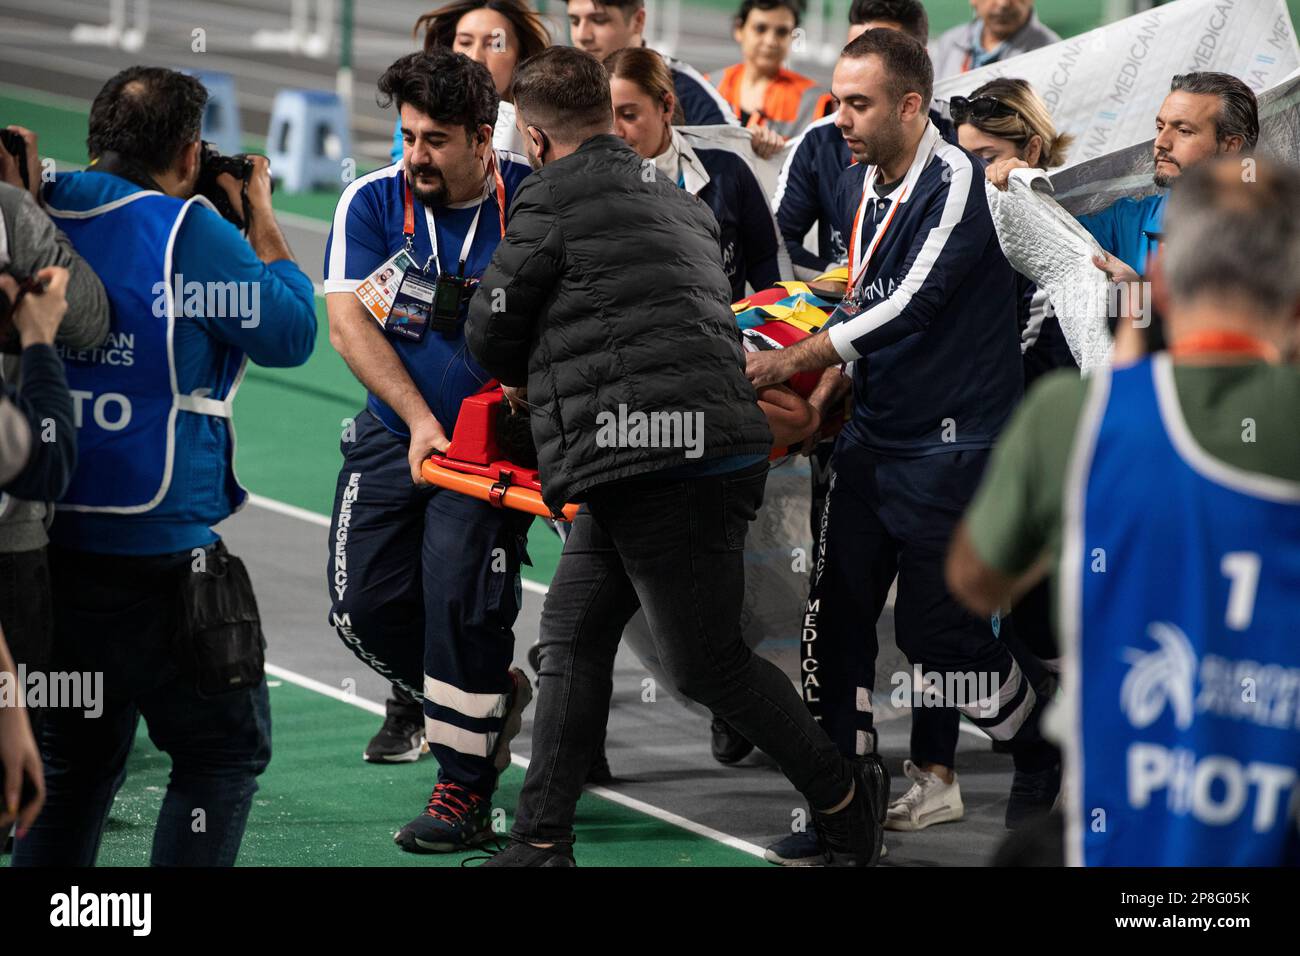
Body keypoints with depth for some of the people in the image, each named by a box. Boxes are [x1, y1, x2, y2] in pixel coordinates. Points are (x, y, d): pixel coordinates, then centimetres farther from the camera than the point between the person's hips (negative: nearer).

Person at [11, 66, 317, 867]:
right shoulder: (189, 231, -13)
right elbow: (292, 334, -5)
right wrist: (262, 220, 7)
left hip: (44, 546, 7)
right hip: (158, 553, -6)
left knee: (75, 756, 18)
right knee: (226, 751, 6)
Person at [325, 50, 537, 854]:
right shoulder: (373, 203, -4)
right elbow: (351, 322, -7)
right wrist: (419, 420, -15)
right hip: (398, 433, 4)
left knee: (462, 596, -16)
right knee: (365, 604, -3)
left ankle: (465, 789, -2)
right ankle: (495, 694, 24)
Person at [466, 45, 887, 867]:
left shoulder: (553, 199, -5)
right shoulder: (680, 202, 20)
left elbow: (492, 336, 2)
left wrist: (530, 376, 26)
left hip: (659, 467, -10)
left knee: (706, 664, -1)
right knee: (574, 634, 13)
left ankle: (845, 797, 11)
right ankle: (540, 845, 13)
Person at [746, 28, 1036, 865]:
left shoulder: (956, 182, -16)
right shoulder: (870, 184, 9)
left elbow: (913, 302, -23)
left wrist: (797, 357, -21)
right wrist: (836, 375, 6)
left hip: (951, 443, -8)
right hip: (874, 437, 8)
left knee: (937, 632, -2)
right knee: (835, 619, 2)